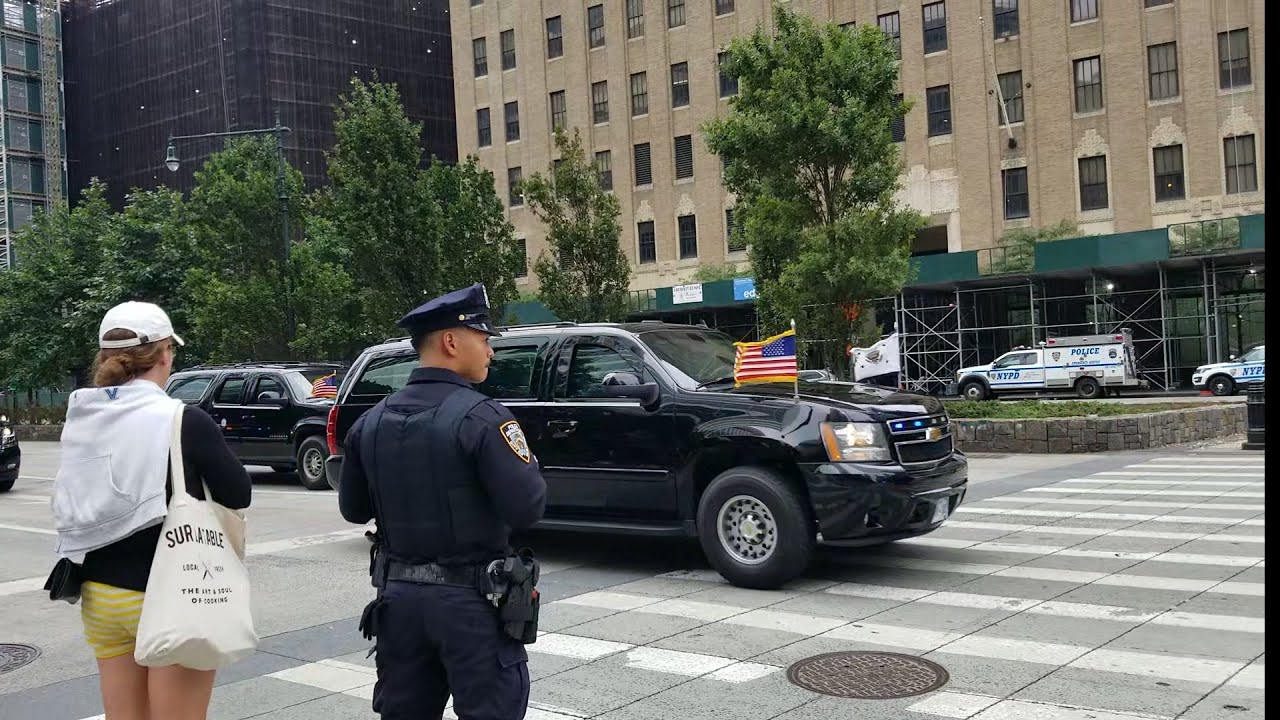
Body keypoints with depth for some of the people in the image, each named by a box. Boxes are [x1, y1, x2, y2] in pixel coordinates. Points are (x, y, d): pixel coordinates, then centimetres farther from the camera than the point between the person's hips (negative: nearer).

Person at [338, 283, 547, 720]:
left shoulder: (371, 422, 5)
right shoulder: (480, 416, -16)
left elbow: (353, 509, 13)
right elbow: (528, 507, -18)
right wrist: (525, 463, 0)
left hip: (400, 595, 6)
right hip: (471, 599, -6)